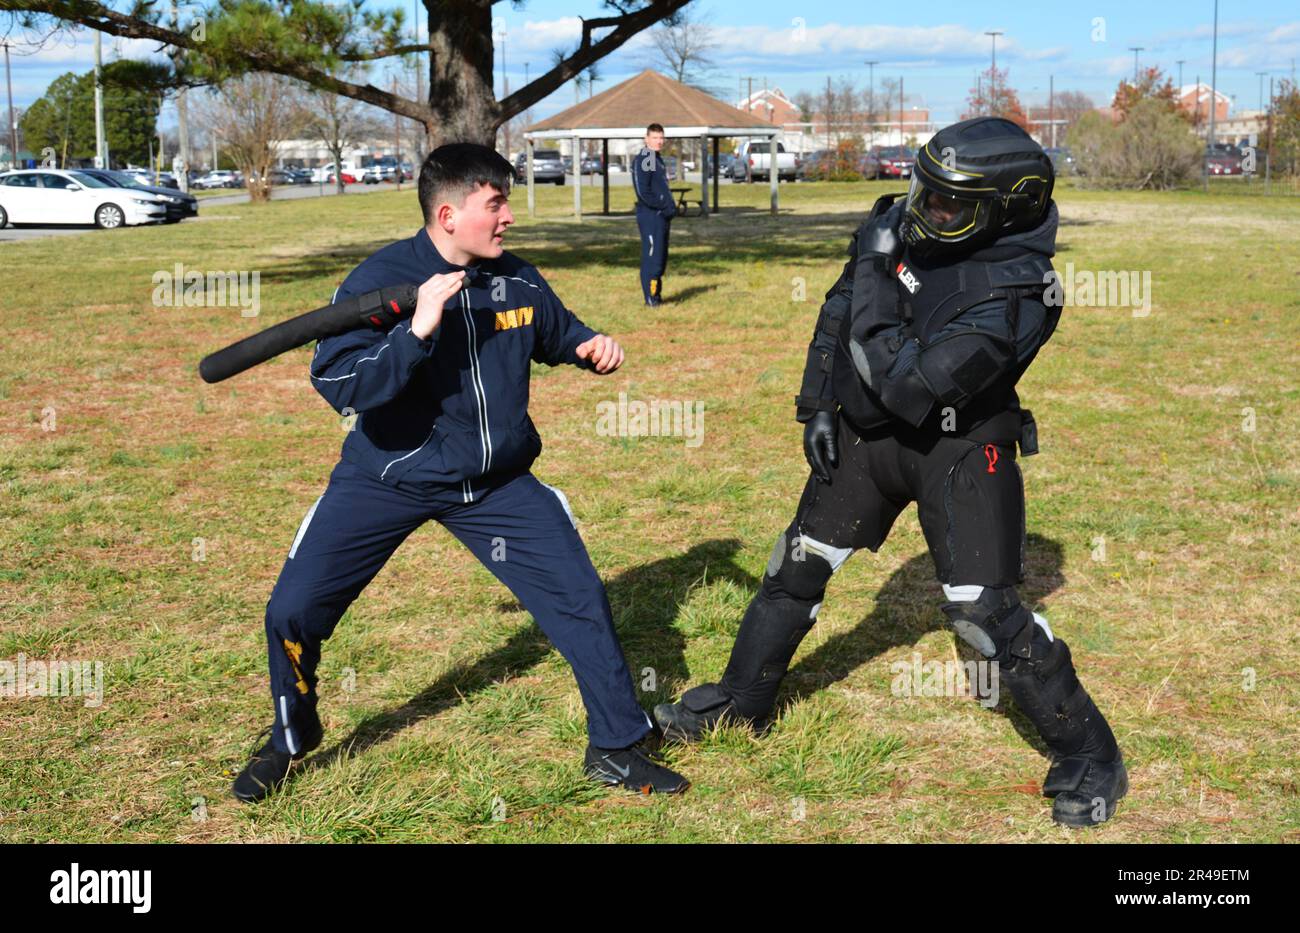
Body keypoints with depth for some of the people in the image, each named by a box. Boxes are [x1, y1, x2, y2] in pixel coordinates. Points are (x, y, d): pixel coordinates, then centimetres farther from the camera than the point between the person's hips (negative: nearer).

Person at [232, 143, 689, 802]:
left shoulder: (518, 281, -5)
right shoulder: (379, 280, -18)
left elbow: (557, 332, 17)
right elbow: (339, 386, -29)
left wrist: (590, 346, -5)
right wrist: (417, 330, -39)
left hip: (499, 482, 3)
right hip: (387, 482, -2)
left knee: (580, 599, -3)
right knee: (293, 610, -5)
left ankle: (618, 748, 15)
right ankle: (288, 742, 24)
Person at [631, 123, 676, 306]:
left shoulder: (659, 159, 19)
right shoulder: (642, 160, -10)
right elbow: (642, 192, -17)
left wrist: (671, 207, 8)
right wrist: (665, 207, -15)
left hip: (663, 215, 9)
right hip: (650, 215, -9)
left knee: (661, 258, 12)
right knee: (652, 257, -9)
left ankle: (656, 294, 19)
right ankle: (651, 297, -5)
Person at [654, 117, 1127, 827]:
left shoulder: (1012, 294, -28)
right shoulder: (906, 225, -7)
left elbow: (906, 387, -33)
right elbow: (839, 311, 8)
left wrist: (874, 272, -27)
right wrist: (819, 405, 4)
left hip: (959, 447, -7)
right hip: (868, 428, 7)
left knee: (983, 608, -13)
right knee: (798, 566, 13)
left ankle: (1089, 759, 5)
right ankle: (740, 701, 33)